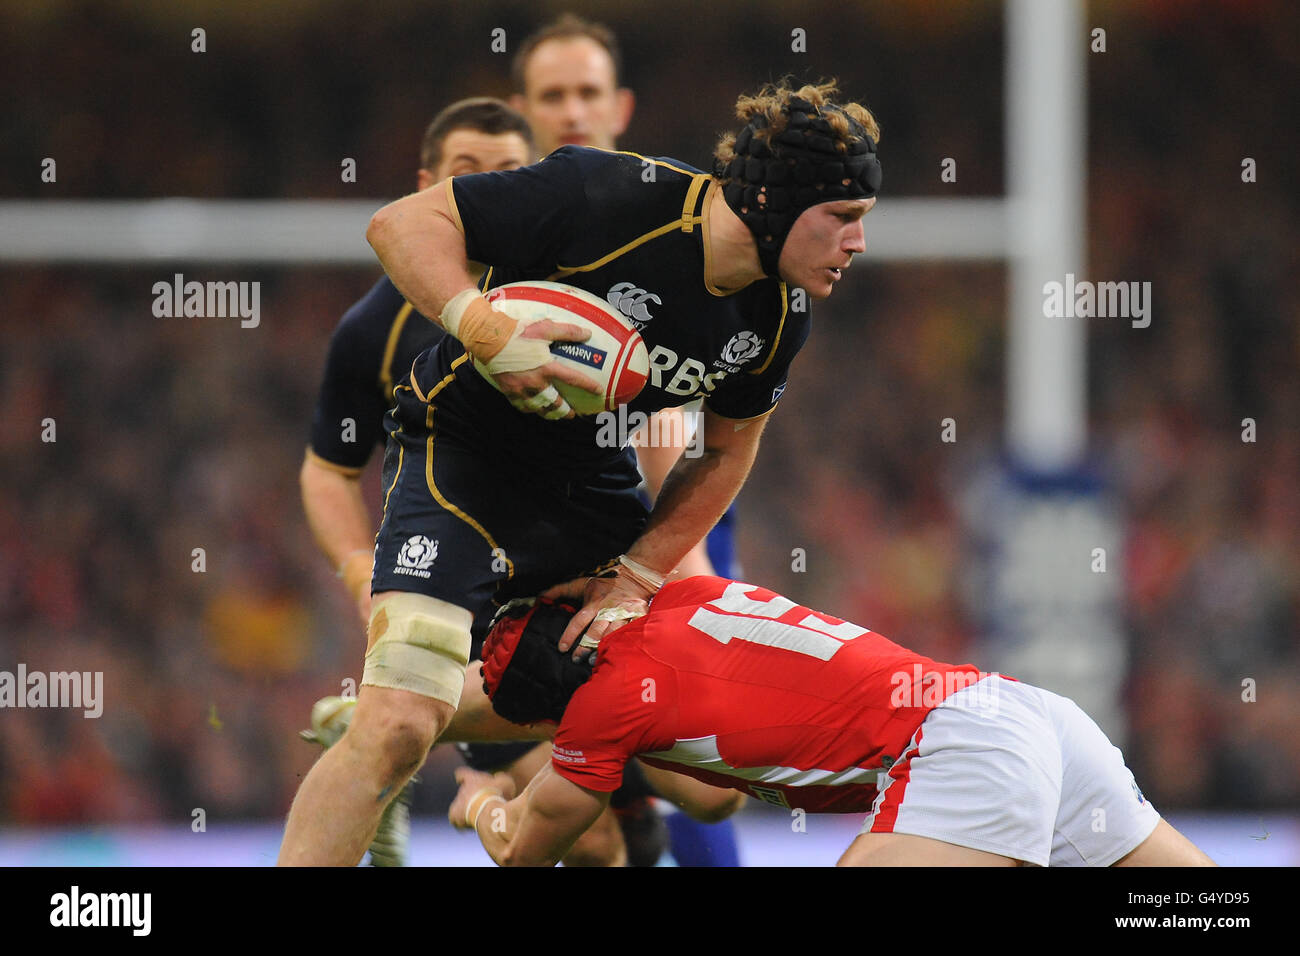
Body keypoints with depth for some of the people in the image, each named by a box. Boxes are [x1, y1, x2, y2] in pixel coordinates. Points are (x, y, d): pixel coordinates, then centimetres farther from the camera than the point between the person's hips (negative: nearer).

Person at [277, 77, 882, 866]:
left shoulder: (779, 316, -7)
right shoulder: (614, 196, -28)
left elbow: (726, 452, 9)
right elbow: (403, 223, -22)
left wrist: (636, 575, -1)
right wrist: (485, 329, -37)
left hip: (596, 479, 7)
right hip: (462, 453, -7)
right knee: (399, 729, -23)